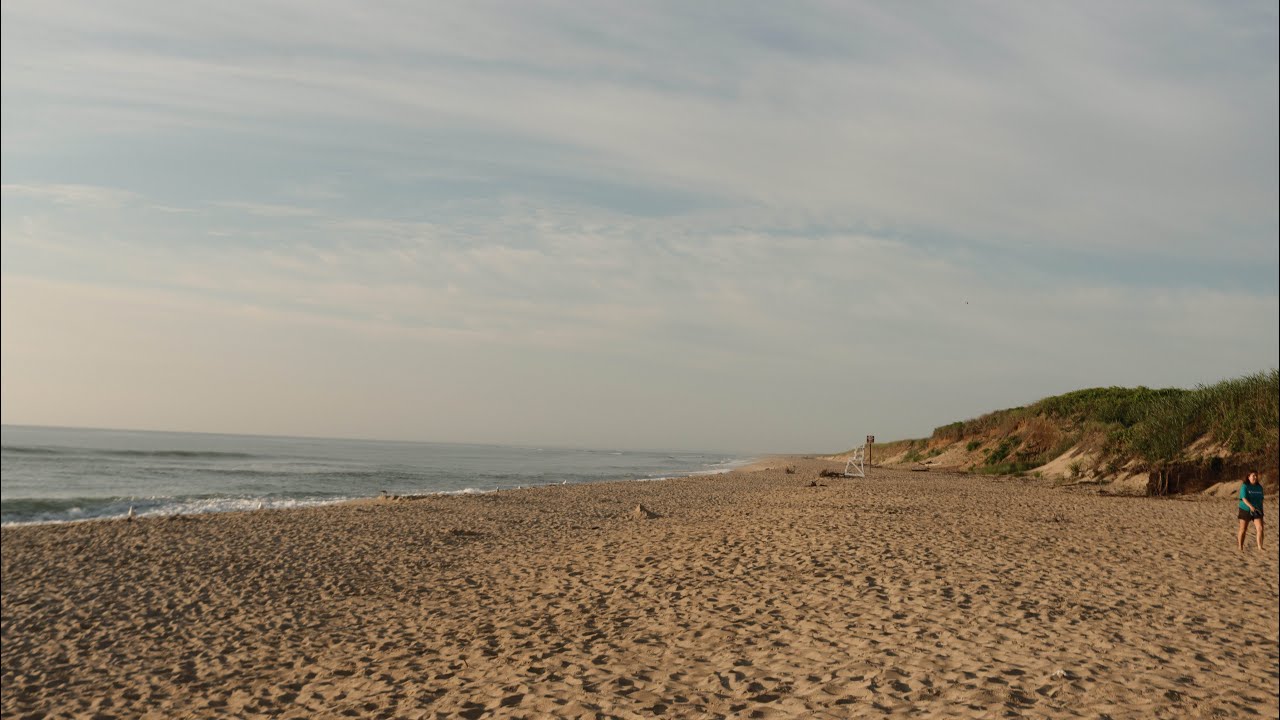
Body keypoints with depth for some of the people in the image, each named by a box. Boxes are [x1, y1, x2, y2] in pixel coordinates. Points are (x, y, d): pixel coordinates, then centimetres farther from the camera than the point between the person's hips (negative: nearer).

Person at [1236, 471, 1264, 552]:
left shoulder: (1259, 487, 6)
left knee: (1260, 528, -12)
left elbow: (1261, 499, 14)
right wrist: (1250, 506, -34)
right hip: (1245, 510, -3)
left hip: (1257, 511, 4)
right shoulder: (1244, 486, -9)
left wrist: (1261, 511, 15)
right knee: (1243, 530, 6)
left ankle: (1260, 548, -11)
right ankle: (1240, 547, 20)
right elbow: (1244, 498, -19)